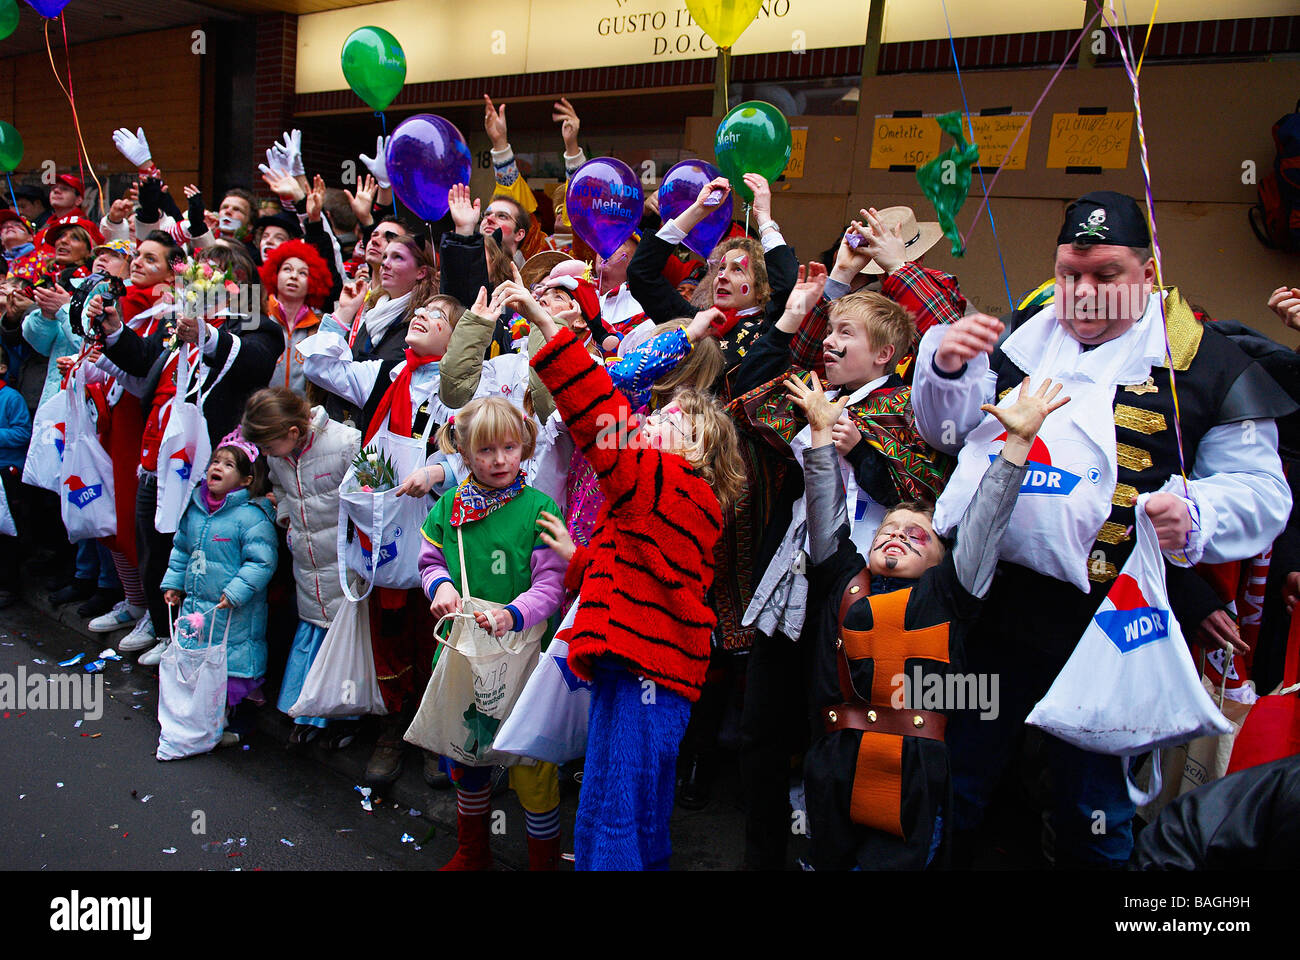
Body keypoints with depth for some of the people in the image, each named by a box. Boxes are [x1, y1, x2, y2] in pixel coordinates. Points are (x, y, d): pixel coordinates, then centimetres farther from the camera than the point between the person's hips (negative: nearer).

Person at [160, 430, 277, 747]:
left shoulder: (251, 516, -17)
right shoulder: (194, 510, 6)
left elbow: (261, 561, -19)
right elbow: (181, 549, 20)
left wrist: (236, 591, -24)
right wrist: (173, 582, 16)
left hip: (235, 614, -7)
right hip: (195, 603, 7)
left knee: (232, 660, 2)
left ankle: (226, 717, 19)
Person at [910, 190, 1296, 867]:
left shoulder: (1205, 362, -1)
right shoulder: (1023, 333, 9)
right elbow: (948, 431, 13)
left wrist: (1195, 516, -23)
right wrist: (945, 368, -8)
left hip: (1103, 625, -3)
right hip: (986, 601, 3)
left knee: (1094, 818, 12)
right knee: (954, 780, 16)